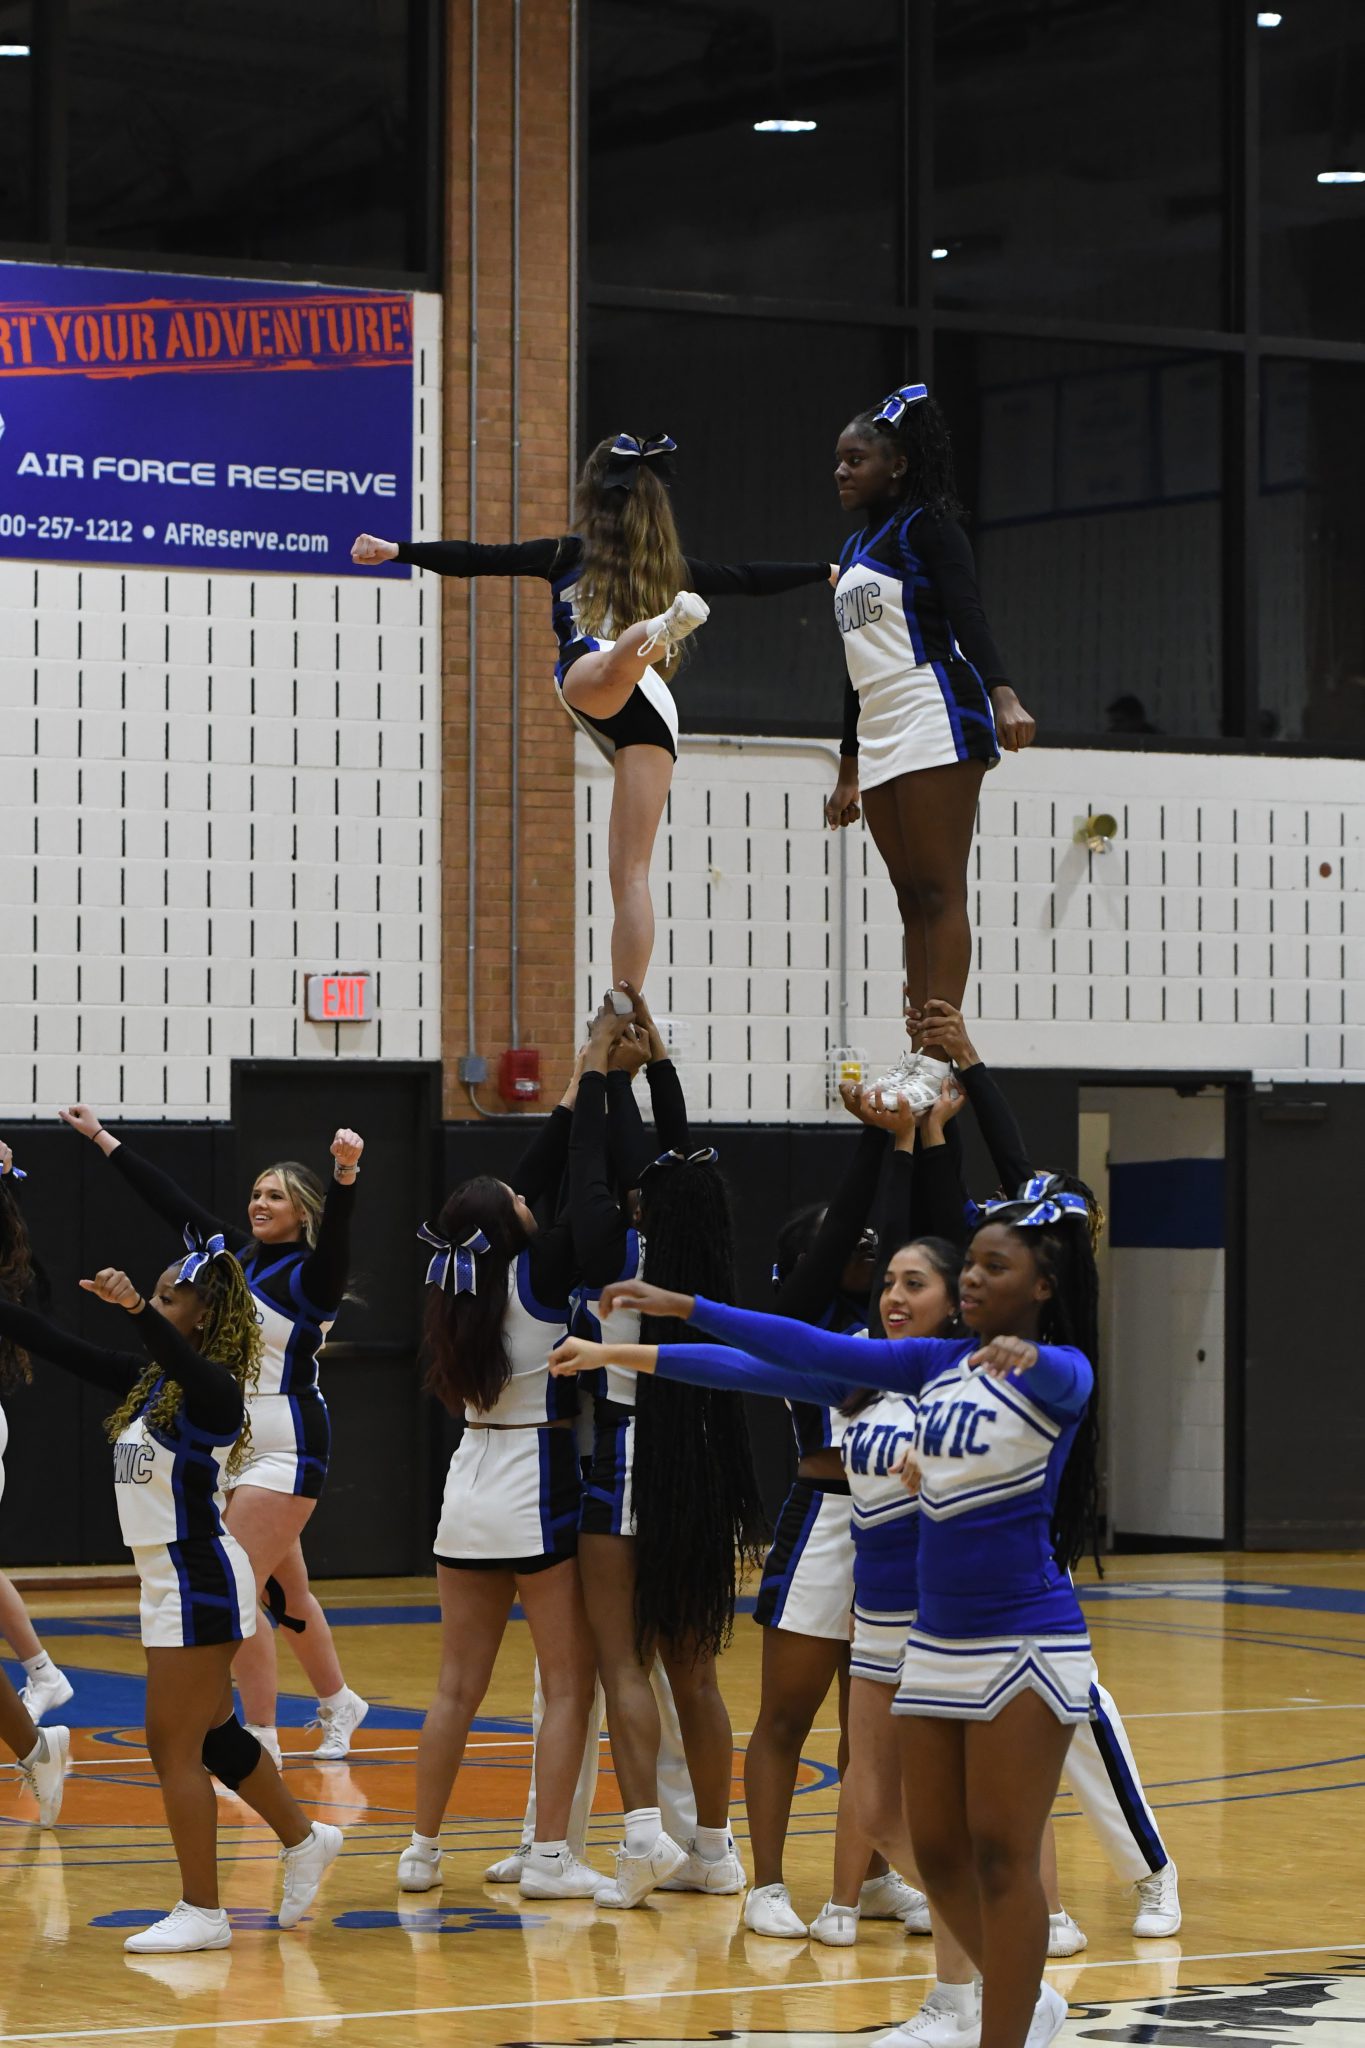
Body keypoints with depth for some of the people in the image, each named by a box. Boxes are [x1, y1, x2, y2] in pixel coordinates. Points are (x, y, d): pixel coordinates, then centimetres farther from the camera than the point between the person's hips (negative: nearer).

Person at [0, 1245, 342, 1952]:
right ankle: (303, 1841, 34)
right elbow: (61, 1348, 10)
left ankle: (202, 1913, 1)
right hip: (170, 1579, 9)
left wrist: (136, 1309, -56)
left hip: (200, 1583, -9)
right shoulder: (146, 1379, 9)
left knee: (175, 1747, -5)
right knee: (212, 1736, 18)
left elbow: (184, 1363, -39)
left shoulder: (214, 1390, -16)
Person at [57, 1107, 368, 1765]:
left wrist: (345, 1175, -50)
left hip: (286, 1450, -8)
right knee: (284, 1593, 19)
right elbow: (171, 1200, 16)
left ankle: (262, 1742, -6)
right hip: (234, 1447, 8)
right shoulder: (235, 1253, 9)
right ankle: (338, 1704, 37)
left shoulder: (309, 1275, -11)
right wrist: (103, 1137, 19)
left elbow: (334, 1239, -32)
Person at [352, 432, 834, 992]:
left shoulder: (572, 554, 19)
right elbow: (751, 579, 39)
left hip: (593, 679, -3)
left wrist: (396, 551, 11)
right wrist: (827, 571, 54)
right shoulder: (674, 568, 29)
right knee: (630, 870, 4)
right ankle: (627, 1009, -1)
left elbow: (480, 559, 11)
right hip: (656, 712, 3)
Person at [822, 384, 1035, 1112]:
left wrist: (1004, 697, -32)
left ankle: (939, 1061, -16)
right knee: (911, 897, 5)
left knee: (939, 889, -11)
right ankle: (915, 1055, 3)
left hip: (933, 721, -9)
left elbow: (968, 616, -16)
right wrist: (849, 773, 26)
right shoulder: (855, 547, 22)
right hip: (879, 734, 9)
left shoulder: (925, 525, -3)